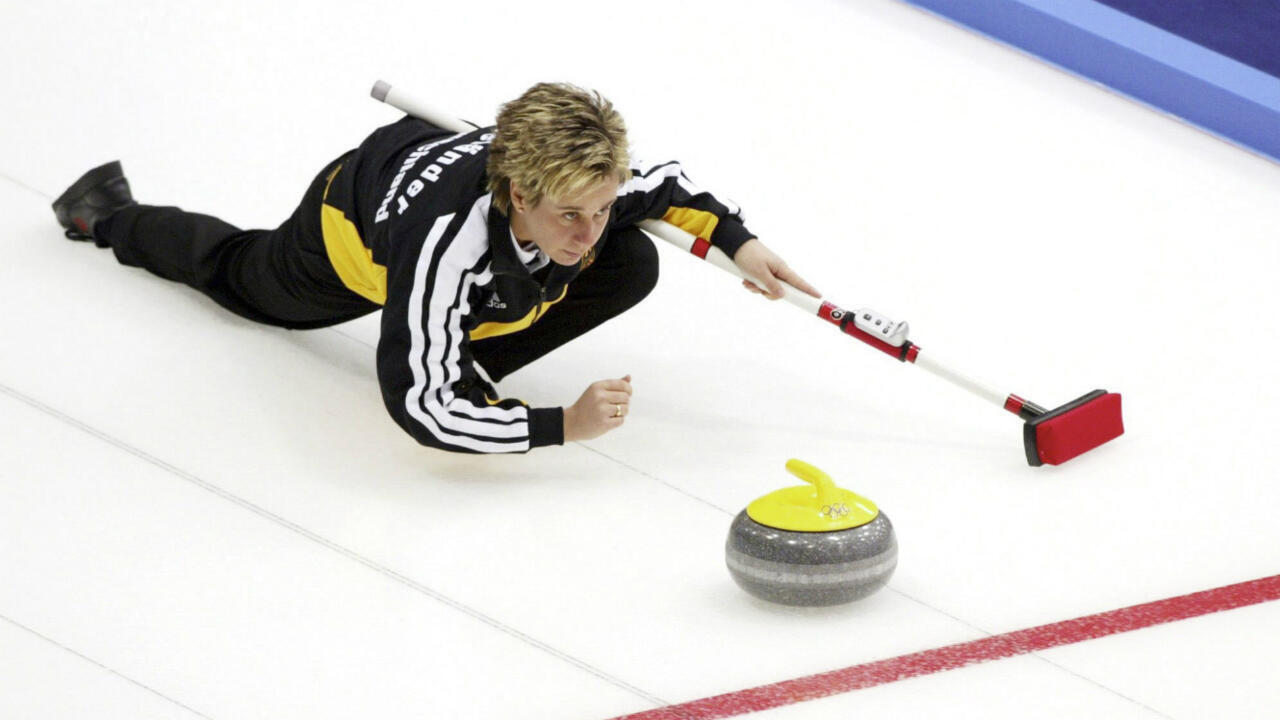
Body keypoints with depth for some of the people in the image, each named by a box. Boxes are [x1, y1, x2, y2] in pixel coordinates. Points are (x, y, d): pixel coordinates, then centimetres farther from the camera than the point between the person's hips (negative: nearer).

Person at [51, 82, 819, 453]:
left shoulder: (590, 185, -37)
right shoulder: (447, 248, -53)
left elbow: (666, 183, -10)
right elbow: (419, 407, -50)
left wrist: (738, 240, -26)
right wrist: (560, 425, -54)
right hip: (355, 229, -4)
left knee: (632, 267, -15)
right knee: (242, 274, 28)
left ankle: (469, 365, 2)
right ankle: (110, 214, 57)